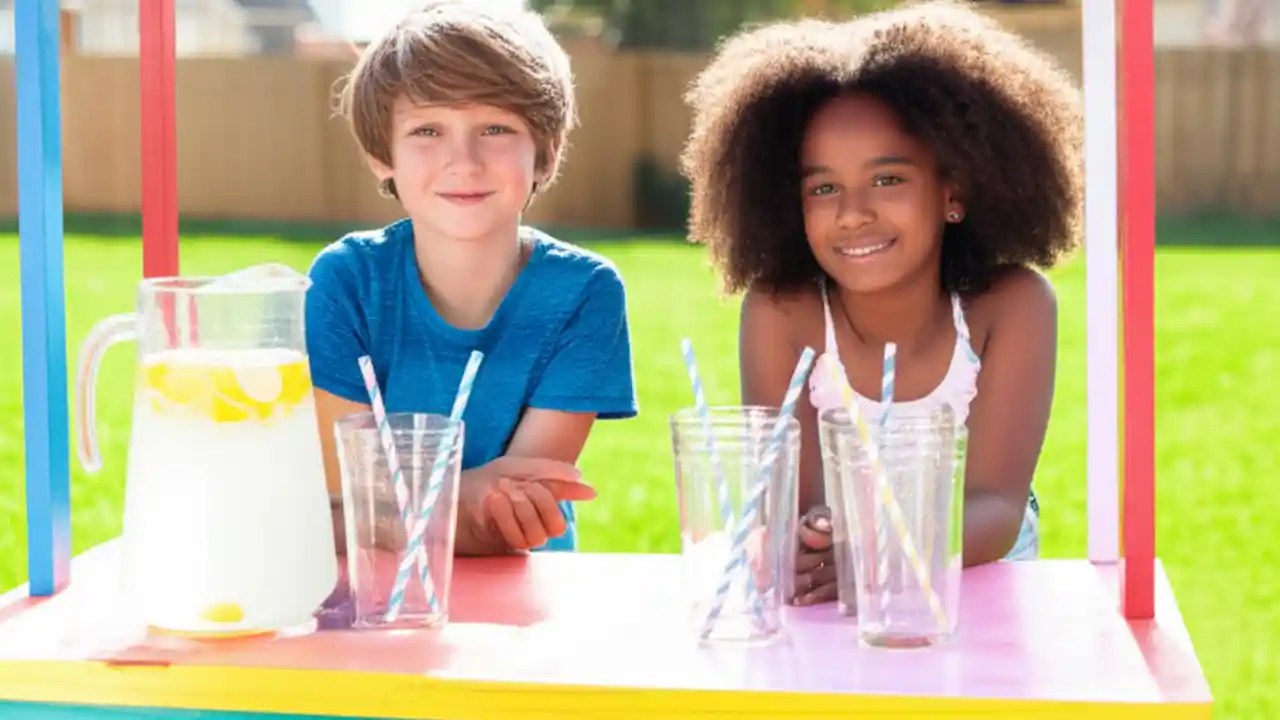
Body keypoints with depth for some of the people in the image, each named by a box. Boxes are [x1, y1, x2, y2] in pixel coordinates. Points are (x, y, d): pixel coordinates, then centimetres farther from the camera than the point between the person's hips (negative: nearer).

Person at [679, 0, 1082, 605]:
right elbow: (788, 505, -17)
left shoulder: (1013, 304, -13)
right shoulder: (778, 309, -12)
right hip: (830, 604, 0)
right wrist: (810, 545, -41)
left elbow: (997, 506, -22)